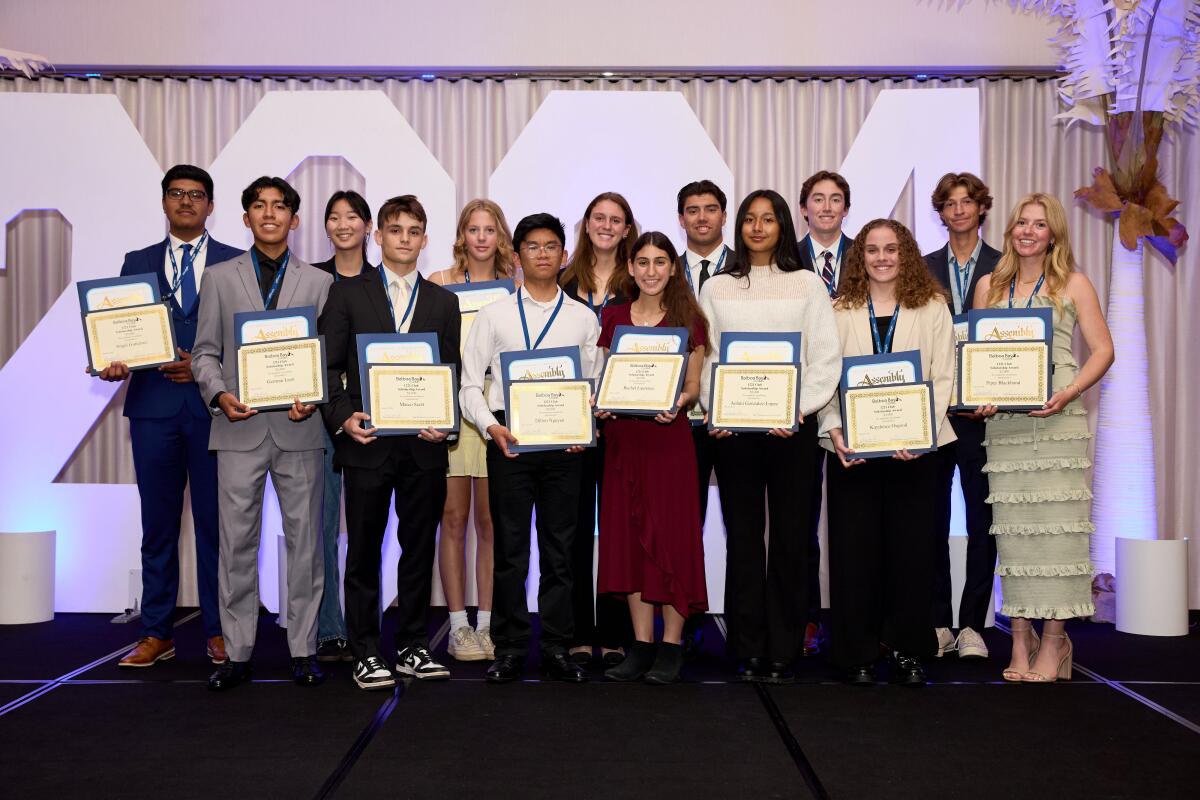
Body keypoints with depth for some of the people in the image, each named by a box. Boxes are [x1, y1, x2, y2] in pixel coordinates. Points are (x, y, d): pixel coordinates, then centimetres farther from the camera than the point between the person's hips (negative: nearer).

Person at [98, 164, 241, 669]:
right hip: (153, 405, 2)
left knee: (215, 522, 3)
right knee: (158, 523, 7)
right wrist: (115, 362, -10)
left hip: (213, 406, -2)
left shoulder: (236, 263, 7)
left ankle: (218, 630, 14)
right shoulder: (138, 263, 13)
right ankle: (156, 634, 16)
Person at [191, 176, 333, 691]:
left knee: (304, 540, 4)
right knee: (237, 543, 3)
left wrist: (314, 399, -11)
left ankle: (303, 650, 13)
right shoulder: (219, 278, 11)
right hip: (239, 430, 0)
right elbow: (205, 351, 8)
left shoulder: (319, 282, 10)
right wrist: (219, 394, -10)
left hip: (298, 430, 0)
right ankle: (237, 653, 13)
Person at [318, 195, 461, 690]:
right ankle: (365, 655, 13)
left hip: (424, 445, 2)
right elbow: (327, 365, 2)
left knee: (419, 548, 9)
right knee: (364, 551, 4)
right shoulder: (347, 294, 5)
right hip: (367, 443, -2)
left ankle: (413, 648, 20)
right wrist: (342, 416, -13)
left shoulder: (443, 302, 12)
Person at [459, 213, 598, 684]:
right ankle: (509, 650, 11)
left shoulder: (584, 319, 11)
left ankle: (557, 650, 14)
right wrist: (491, 427, -10)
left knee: (560, 549, 5)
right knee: (510, 548, 2)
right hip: (509, 440, -1)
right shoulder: (494, 315, 7)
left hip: (564, 444, 1)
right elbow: (469, 384, 5)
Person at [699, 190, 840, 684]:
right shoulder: (717, 289, 11)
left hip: (793, 425, -1)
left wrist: (799, 409, -10)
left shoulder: (808, 284, 7)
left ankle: (783, 653, 9)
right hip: (733, 426, 1)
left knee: (791, 537, 1)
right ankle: (749, 652, 10)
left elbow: (827, 358, 2)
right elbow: (705, 357, 8)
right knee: (742, 537, 2)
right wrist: (715, 410, -7)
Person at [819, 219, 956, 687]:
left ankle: (908, 652, 16)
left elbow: (942, 379, 2)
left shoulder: (932, 308, 8)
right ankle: (857, 655, 12)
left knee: (911, 546, 3)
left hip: (913, 447, 0)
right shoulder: (839, 312, 9)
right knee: (854, 547, 2)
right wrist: (833, 430, -11)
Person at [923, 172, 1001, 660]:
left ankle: (971, 625, 12)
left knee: (982, 519, 3)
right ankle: (938, 625, 15)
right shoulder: (924, 269, 10)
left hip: (983, 412, -2)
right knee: (932, 519, 6)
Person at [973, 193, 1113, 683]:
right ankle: (1020, 640, 7)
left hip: (1058, 419, -2)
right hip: (1004, 420, 3)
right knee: (1012, 526, 1)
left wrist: (1069, 393, -14)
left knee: (1056, 523, -5)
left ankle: (1054, 642, 2)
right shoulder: (989, 285, 14)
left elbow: (1103, 350, 1)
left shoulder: (1073, 285, 6)